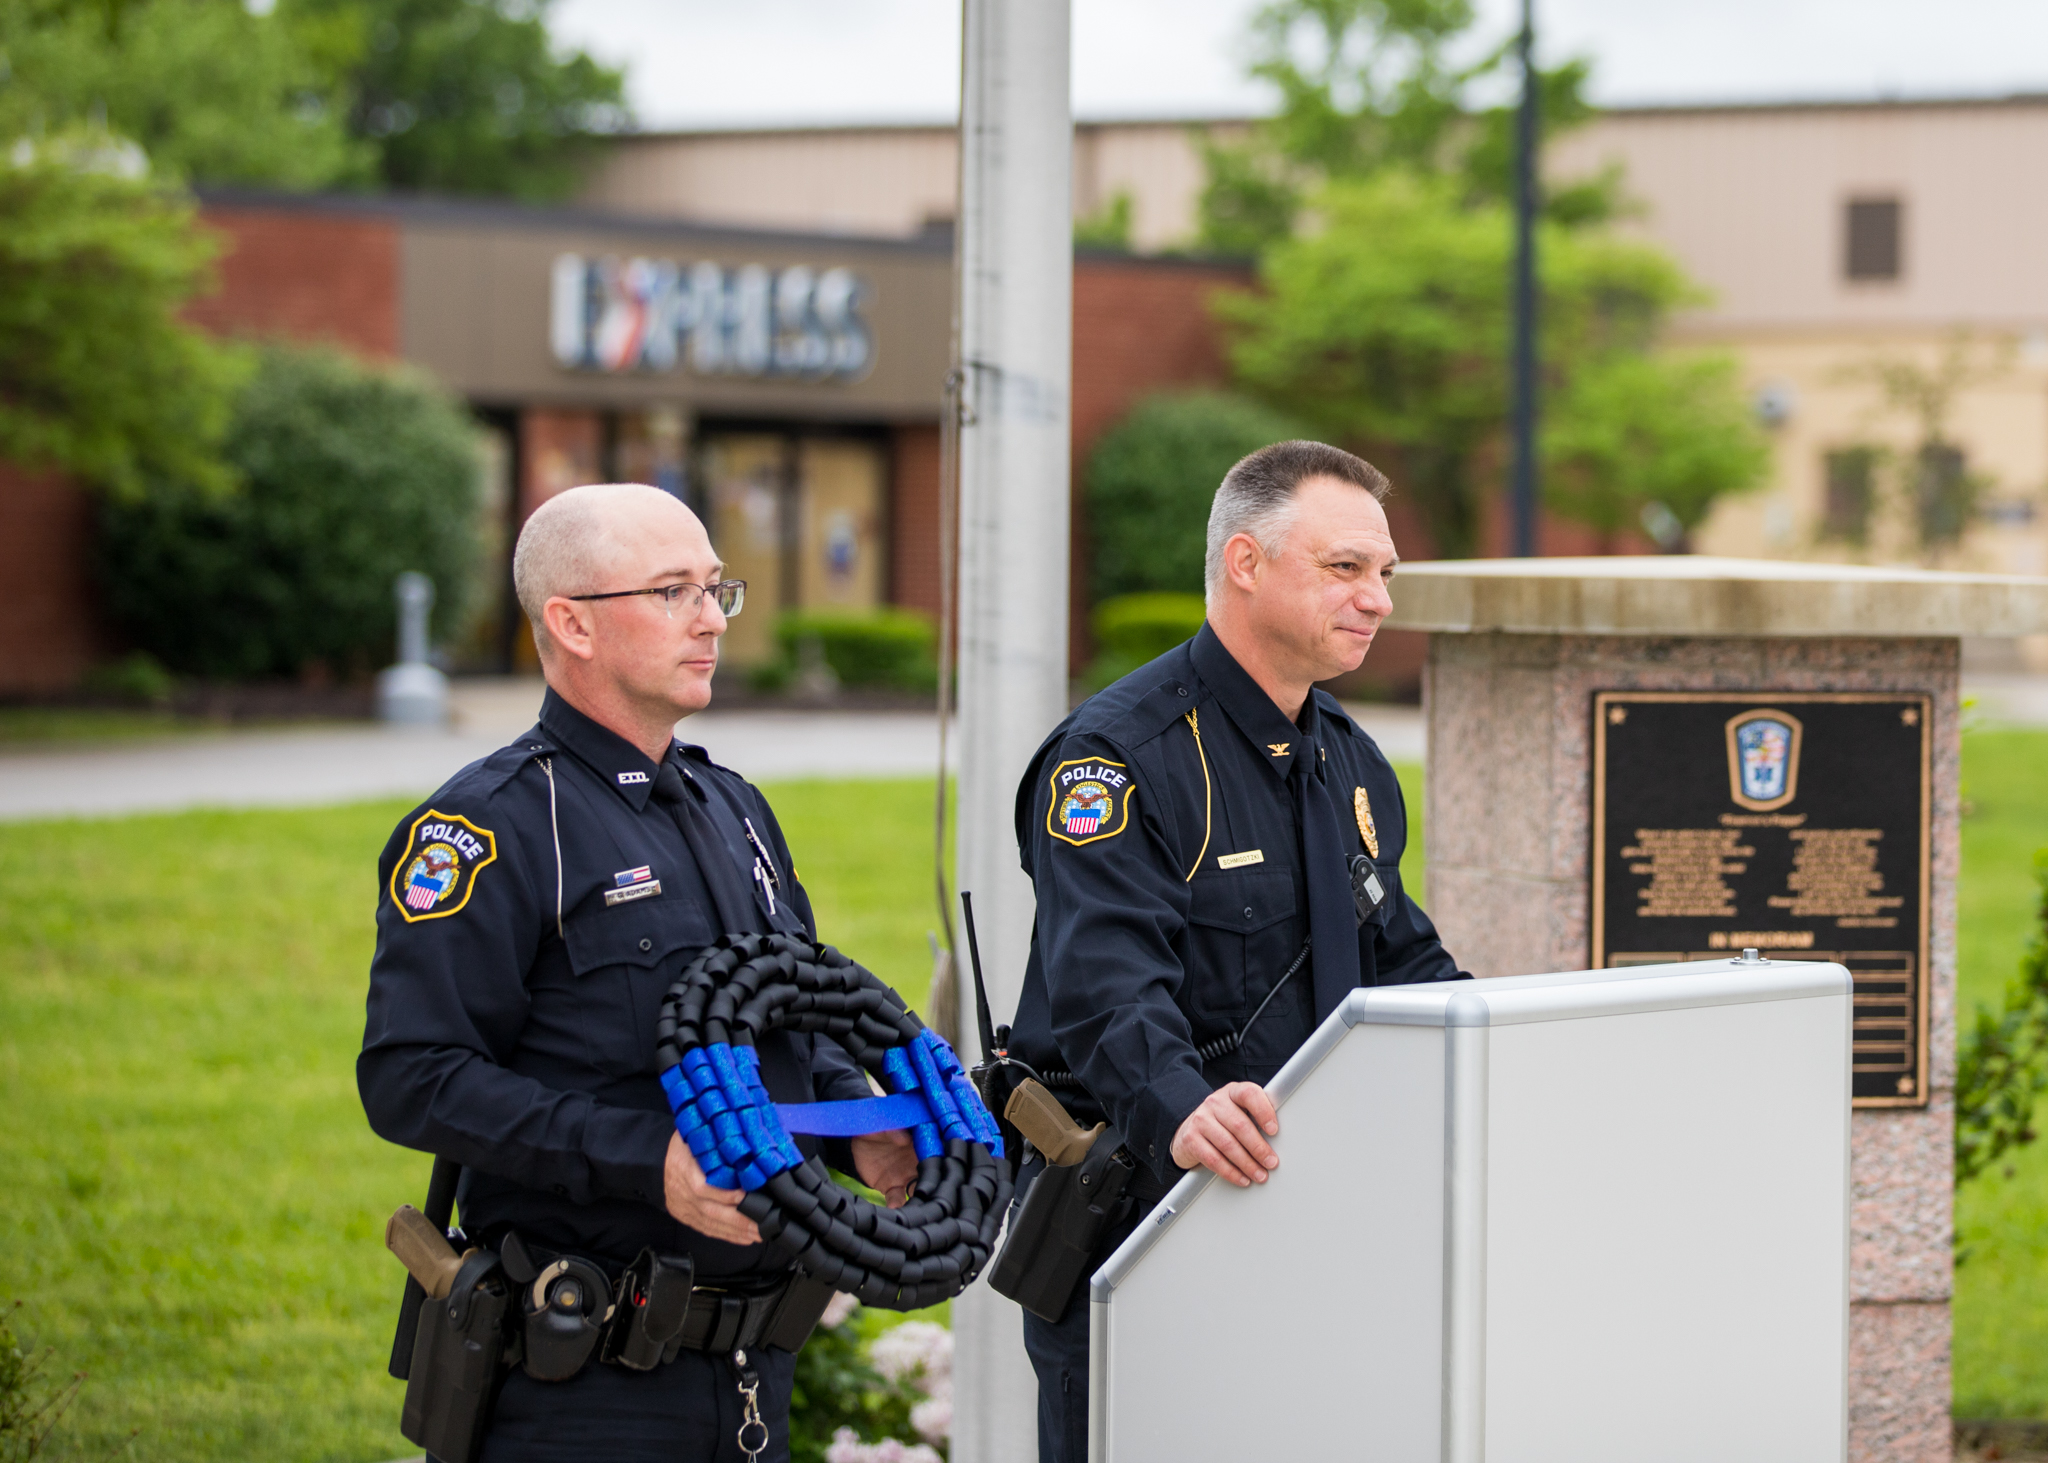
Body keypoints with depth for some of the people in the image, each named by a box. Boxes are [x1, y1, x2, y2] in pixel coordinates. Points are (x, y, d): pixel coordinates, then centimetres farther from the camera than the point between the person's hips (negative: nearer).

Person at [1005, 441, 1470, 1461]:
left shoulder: (1351, 764, 15)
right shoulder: (1120, 755, -14)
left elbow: (1401, 965, 20)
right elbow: (1110, 987, -27)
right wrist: (1180, 1114, -47)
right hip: (1132, 1214, -7)